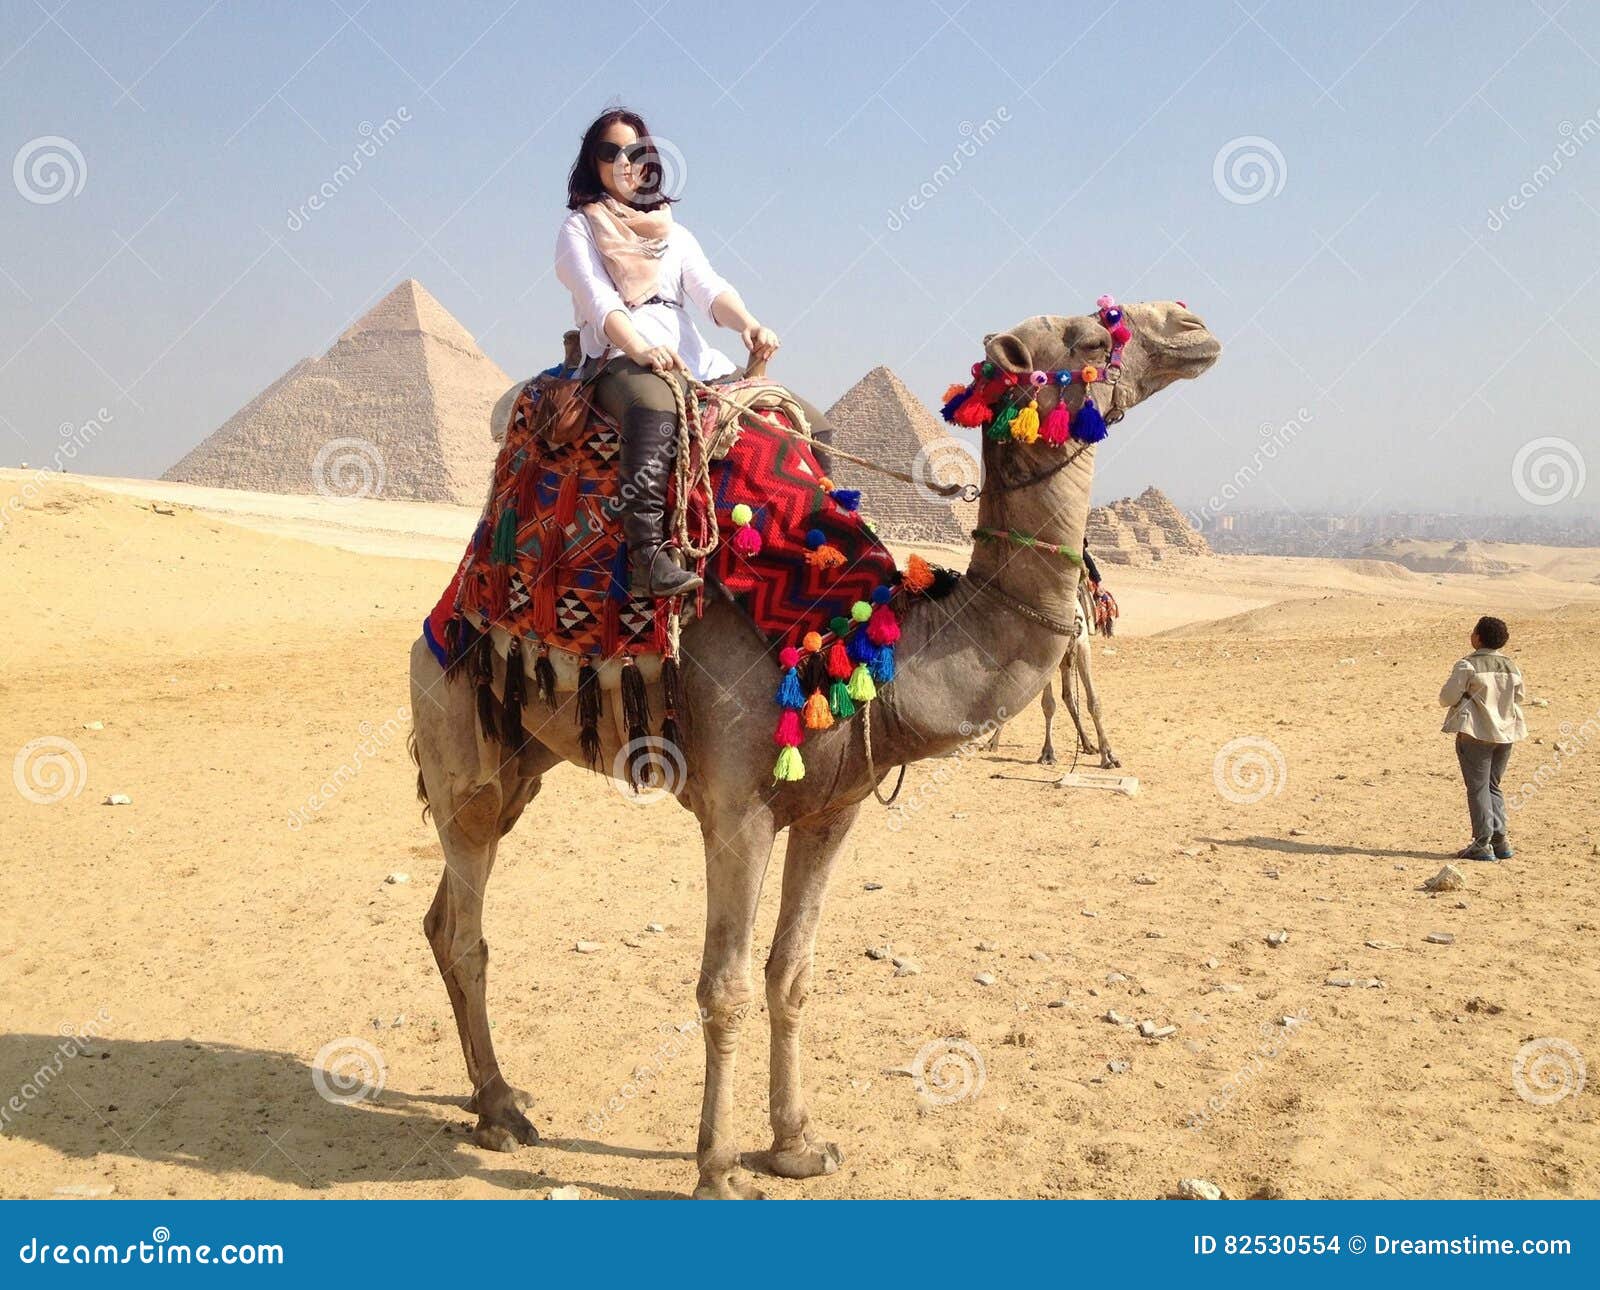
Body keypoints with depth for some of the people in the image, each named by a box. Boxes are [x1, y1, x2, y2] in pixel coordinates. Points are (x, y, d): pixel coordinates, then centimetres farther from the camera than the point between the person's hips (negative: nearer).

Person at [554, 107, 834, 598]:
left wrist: (749, 325, -16)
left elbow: (711, 288, 8)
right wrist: (641, 349, -25)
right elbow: (596, 297, -5)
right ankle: (648, 556, -54)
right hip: (620, 360, -6)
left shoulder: (676, 234, 27)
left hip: (698, 361, 6)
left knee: (811, 425, -9)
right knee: (655, 408, -44)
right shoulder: (579, 228, 14)